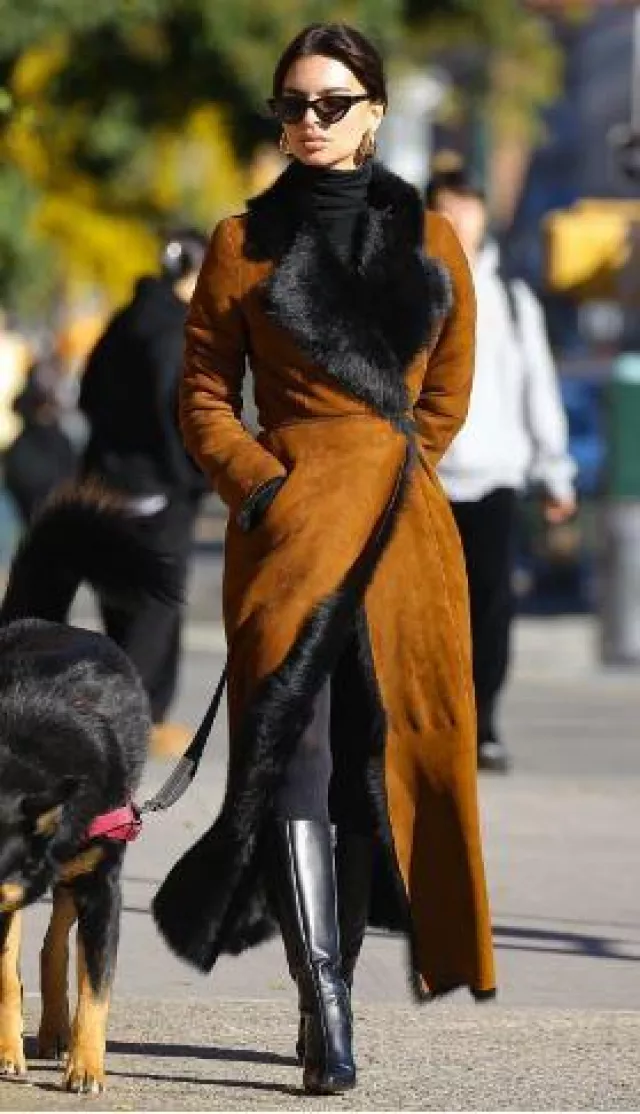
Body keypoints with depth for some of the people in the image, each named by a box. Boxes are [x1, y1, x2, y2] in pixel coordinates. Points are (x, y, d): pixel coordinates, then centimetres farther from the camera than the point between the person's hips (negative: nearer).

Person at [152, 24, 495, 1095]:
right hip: (293, 522, -3)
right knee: (297, 744, -14)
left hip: (406, 527, 3)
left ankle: (334, 981, 14)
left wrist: (396, 467, 9)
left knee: (382, 751, 2)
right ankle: (324, 1005, -19)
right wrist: (262, 487, -8)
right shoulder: (246, 243, 6)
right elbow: (204, 395, 5)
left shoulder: (430, 241, 12)